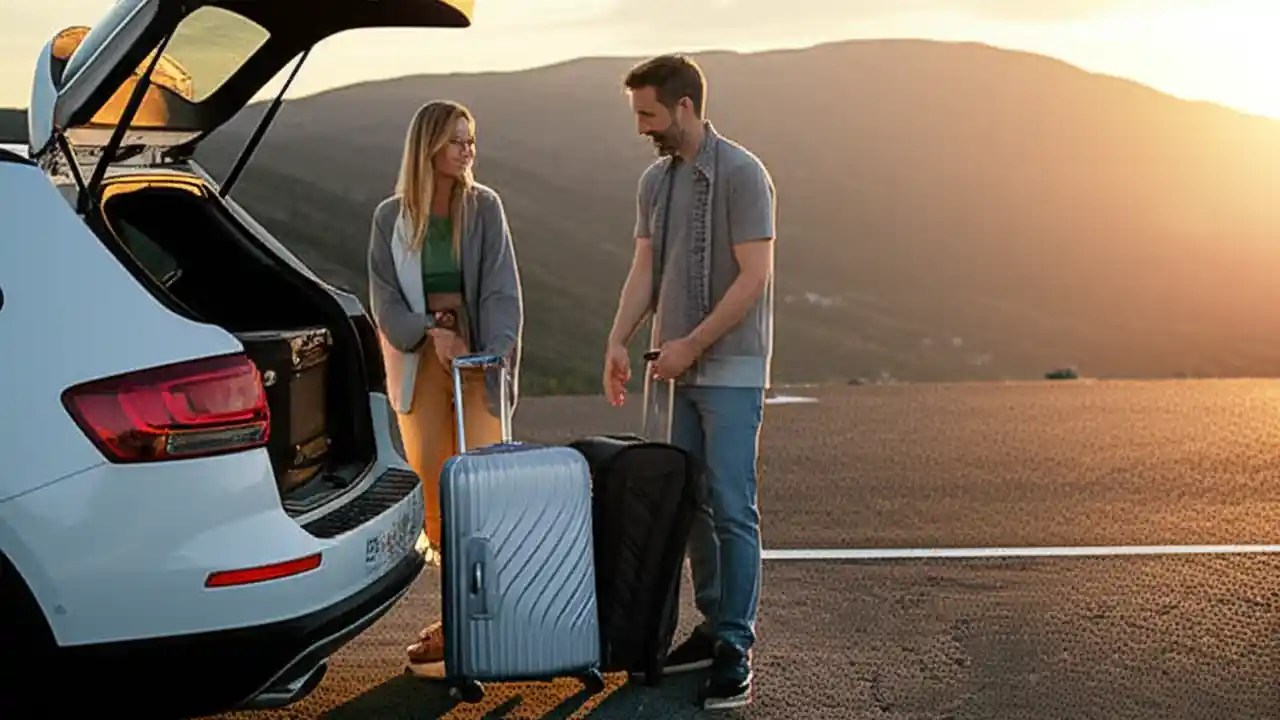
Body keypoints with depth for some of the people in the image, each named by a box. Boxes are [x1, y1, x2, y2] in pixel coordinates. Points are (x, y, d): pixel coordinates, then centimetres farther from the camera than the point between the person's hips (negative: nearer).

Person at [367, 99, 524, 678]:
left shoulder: (485, 207, -1)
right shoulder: (391, 216, 3)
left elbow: (501, 289, -6)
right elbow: (384, 296, 1)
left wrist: (494, 350, -19)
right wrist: (433, 331, -15)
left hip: (476, 355, -1)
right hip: (418, 359, 2)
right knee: (430, 484, 2)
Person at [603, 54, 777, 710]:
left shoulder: (741, 174, -12)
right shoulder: (653, 180, 11)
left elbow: (754, 276, -16)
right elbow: (644, 269, 9)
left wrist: (692, 343, -17)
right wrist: (618, 341, -4)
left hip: (731, 371, -8)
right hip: (682, 371, 8)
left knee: (732, 508, -7)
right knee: (691, 504, 11)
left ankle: (736, 651, -3)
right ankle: (713, 627, 22)